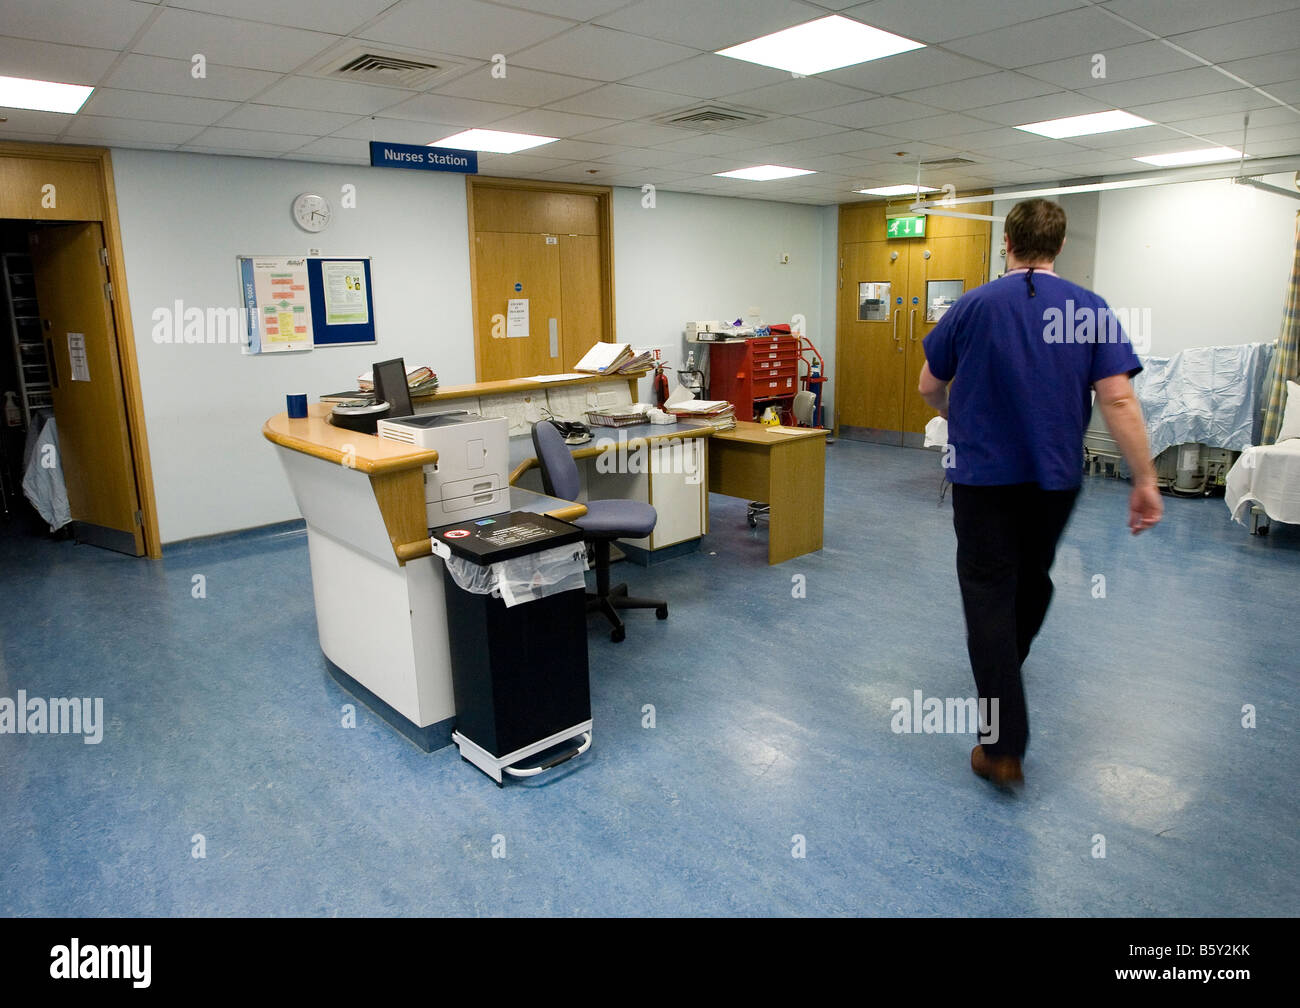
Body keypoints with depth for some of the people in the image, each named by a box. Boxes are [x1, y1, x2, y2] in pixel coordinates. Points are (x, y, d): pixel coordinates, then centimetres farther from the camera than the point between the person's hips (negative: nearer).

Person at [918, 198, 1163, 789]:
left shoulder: (974, 306, -4)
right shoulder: (1090, 310, -2)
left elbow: (930, 388, 5)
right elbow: (1118, 400, -11)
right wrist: (1145, 482, -8)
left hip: (982, 474, -3)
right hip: (1055, 478, 3)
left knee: (989, 594, -3)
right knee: (1033, 579, 24)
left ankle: (1003, 747, -8)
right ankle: (1008, 666, 49)